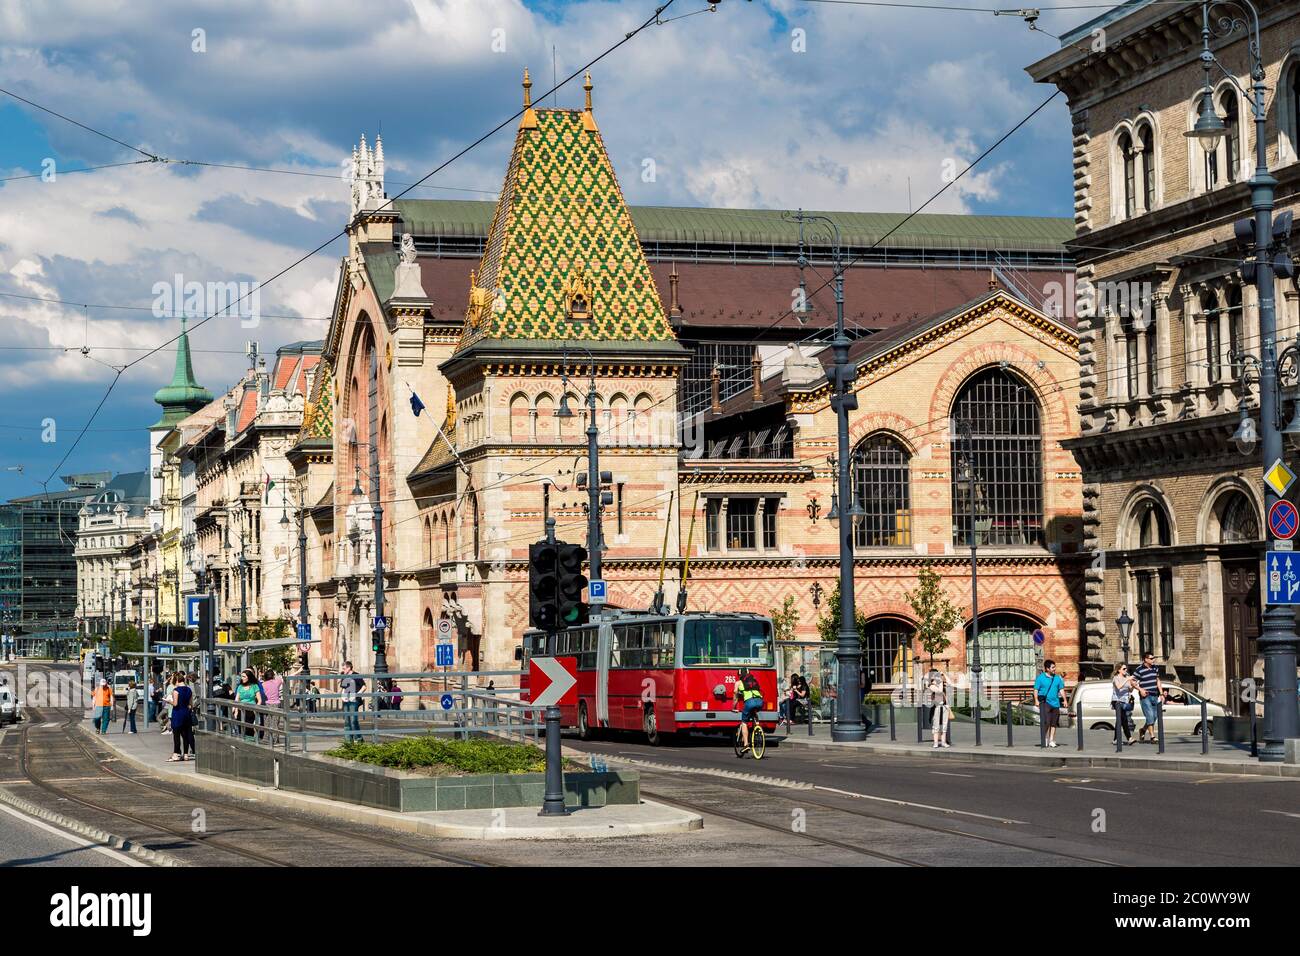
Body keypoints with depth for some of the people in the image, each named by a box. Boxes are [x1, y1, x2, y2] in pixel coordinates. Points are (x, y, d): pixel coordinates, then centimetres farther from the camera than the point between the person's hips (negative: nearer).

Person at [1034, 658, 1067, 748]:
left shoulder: (1057, 678, 10)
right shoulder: (1040, 678, -1)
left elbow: (1061, 689, 15)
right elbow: (1036, 690, -2)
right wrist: (1036, 700, -12)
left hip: (1055, 703, 4)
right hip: (1045, 702, -4)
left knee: (1054, 723, 5)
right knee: (1046, 722, -13)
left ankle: (1051, 740, 12)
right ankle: (1046, 739, -1)